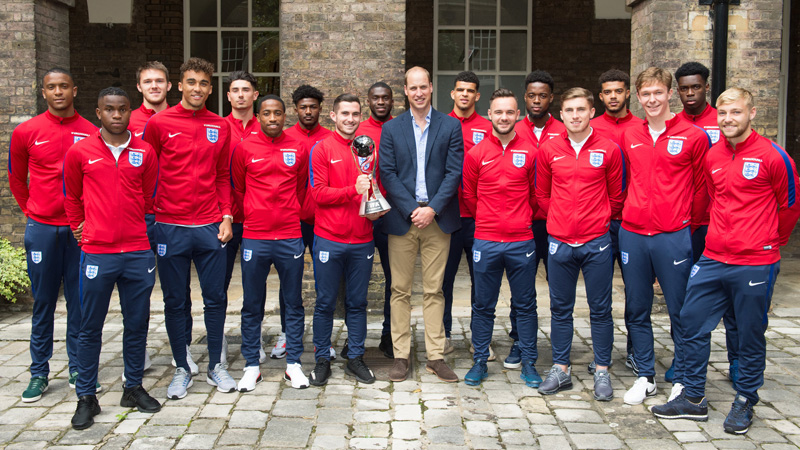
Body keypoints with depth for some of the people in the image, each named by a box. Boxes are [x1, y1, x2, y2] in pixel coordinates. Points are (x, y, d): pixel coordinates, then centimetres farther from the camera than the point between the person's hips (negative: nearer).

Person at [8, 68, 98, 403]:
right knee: (43, 302, 6)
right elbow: (16, 179, 15)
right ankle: (39, 374, 16)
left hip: (80, 228, 0)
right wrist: (32, 211, 15)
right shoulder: (26, 132, 2)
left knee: (79, 301, 6)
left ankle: (78, 370, 18)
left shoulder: (91, 133, 1)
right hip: (41, 229, 0)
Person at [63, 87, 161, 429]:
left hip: (138, 253, 2)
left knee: (137, 324, 10)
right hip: (96, 253, -2)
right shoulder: (80, 152, 1)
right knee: (90, 328, 5)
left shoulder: (145, 153, 4)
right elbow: (71, 196, 14)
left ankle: (133, 388, 24)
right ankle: (86, 397, 16)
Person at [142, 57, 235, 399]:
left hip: (211, 227, 2)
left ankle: (216, 366, 22)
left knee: (215, 299, 7)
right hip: (170, 227, -2)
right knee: (174, 301, 7)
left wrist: (226, 216, 3)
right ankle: (182, 369, 21)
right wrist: (148, 211, -3)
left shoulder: (220, 127, 7)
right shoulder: (159, 123, -1)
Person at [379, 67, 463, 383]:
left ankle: (435, 356, 13)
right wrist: (412, 209, -11)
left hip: (437, 218, 0)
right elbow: (387, 173, 0)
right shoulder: (391, 129, 7)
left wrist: (432, 208, -11)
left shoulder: (450, 126, 6)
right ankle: (400, 355, 13)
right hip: (401, 218, 1)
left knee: (434, 290, 5)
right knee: (400, 290, 4)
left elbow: (454, 172, 0)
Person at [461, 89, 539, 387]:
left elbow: (535, 194, 11)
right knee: (483, 306, 8)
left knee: (526, 305, 8)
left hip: (521, 242, 0)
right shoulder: (476, 154, 1)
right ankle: (480, 362, 20)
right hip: (486, 242, 0)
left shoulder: (530, 152, 1)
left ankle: (529, 363, 19)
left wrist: (522, 220, 12)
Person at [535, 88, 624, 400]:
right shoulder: (548, 150, 2)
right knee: (560, 308, 9)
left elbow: (616, 197, 7)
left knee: (600, 309, 6)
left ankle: (602, 371, 18)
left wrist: (600, 221, 10)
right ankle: (561, 369, 21)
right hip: (559, 241, 2)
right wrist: (561, 221, 11)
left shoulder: (609, 149, -2)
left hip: (597, 241, -1)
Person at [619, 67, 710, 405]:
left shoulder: (694, 137, -2)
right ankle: (645, 377, 24)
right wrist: (630, 216, 14)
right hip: (632, 234, 4)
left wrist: (688, 226, 8)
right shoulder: (629, 138, 8)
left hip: (673, 236, -4)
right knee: (637, 310, 10)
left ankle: (681, 380, 19)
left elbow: (701, 188, 4)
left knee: (680, 312, 5)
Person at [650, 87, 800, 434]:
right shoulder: (711, 157, 6)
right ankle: (693, 398, 20)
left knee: (750, 334, 7)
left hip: (755, 265, -5)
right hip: (713, 259, 5)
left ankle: (745, 402, 24)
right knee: (692, 322, 7)